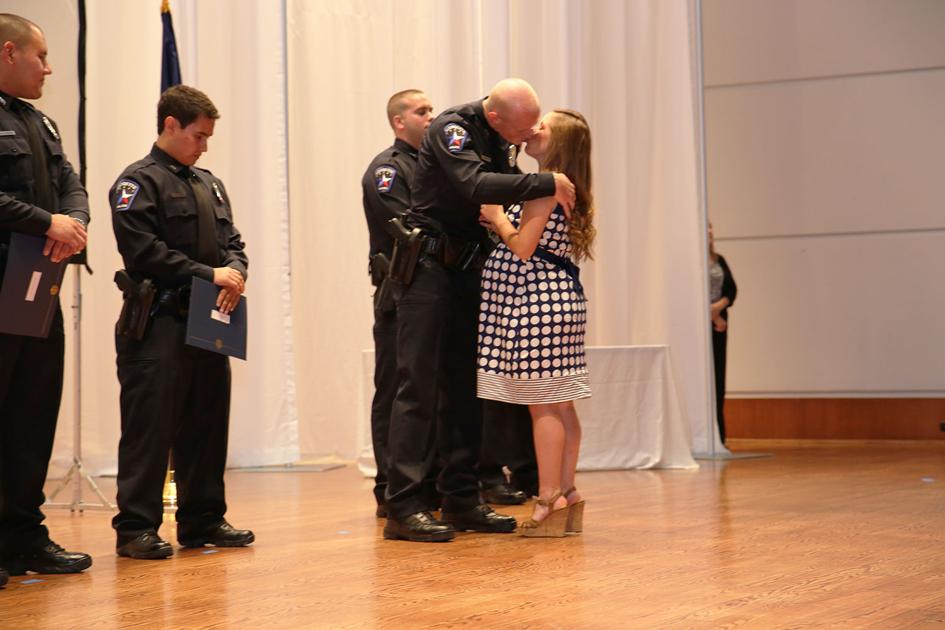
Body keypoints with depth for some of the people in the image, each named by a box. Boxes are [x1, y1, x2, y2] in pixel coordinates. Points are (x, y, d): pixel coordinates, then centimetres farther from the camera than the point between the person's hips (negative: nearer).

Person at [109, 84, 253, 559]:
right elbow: (144, 251, -15)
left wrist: (235, 272, -5)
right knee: (150, 426, -6)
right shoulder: (139, 181, -5)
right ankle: (136, 528, 0)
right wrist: (207, 275, -16)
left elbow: (232, 242, 18)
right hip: (158, 323, -7)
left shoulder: (209, 185, 19)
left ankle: (202, 519, 20)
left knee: (207, 424, 11)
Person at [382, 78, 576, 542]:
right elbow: (476, 187, -33)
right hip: (428, 264, -8)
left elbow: (506, 193, 14)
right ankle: (404, 507, -7)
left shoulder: (505, 138, 6)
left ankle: (461, 499, 14)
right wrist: (547, 184, -29)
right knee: (419, 385, -9)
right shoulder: (452, 128, -17)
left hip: (468, 266, 8)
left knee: (464, 385, 8)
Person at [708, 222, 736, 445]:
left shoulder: (719, 260, 14)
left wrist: (720, 306, -11)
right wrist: (711, 315, -9)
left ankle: (718, 435, 8)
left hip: (719, 322, 6)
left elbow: (731, 289, 9)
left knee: (718, 377, 4)